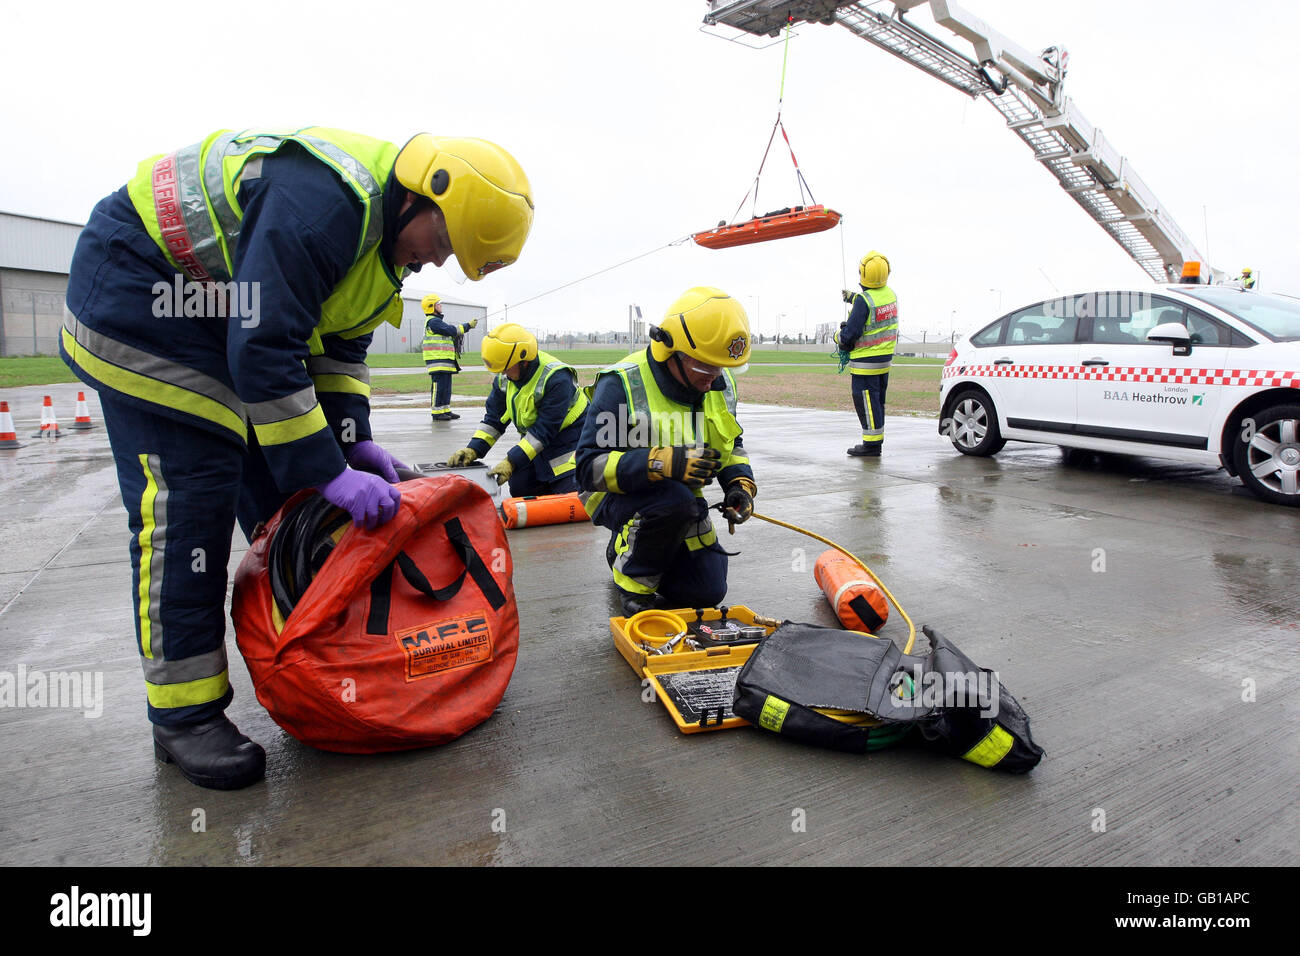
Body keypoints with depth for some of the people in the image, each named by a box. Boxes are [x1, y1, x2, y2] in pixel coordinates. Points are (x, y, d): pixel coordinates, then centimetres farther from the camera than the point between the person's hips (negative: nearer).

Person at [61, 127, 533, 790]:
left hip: (222, 307, 9)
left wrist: (352, 440, -4)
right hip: (137, 292, -9)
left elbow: (341, 342, 7)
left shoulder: (390, 231, 1)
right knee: (187, 500, -14)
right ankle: (184, 716, -4)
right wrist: (328, 472, -31)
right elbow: (263, 350, -34)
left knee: (280, 491, 6)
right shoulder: (323, 200, -31)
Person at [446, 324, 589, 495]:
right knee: (519, 490, 0)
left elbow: (544, 431, -29)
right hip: (533, 442, 7)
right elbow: (493, 417, 3)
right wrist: (473, 449, -11)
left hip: (568, 440, -7)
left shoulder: (557, 379, -29)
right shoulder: (504, 377, -5)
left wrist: (512, 462, -31)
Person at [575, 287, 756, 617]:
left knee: (708, 591, 0)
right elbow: (590, 467, -28)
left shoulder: (720, 384, -4)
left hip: (682, 495, 6)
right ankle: (633, 583, -11)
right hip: (618, 494, -6)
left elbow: (730, 445, 12)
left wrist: (740, 483, -9)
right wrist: (662, 463, -41)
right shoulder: (624, 384, -25)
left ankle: (629, 552, 25)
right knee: (675, 500, -39)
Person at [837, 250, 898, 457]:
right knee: (877, 401, 16)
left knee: (866, 402, -1)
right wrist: (854, 297, 31)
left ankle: (872, 445, 3)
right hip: (885, 358, 9)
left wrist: (839, 338, 1)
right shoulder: (890, 294, 4)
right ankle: (876, 440, 25)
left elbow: (850, 334, -20)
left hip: (866, 361, -9)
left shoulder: (863, 300, -21)